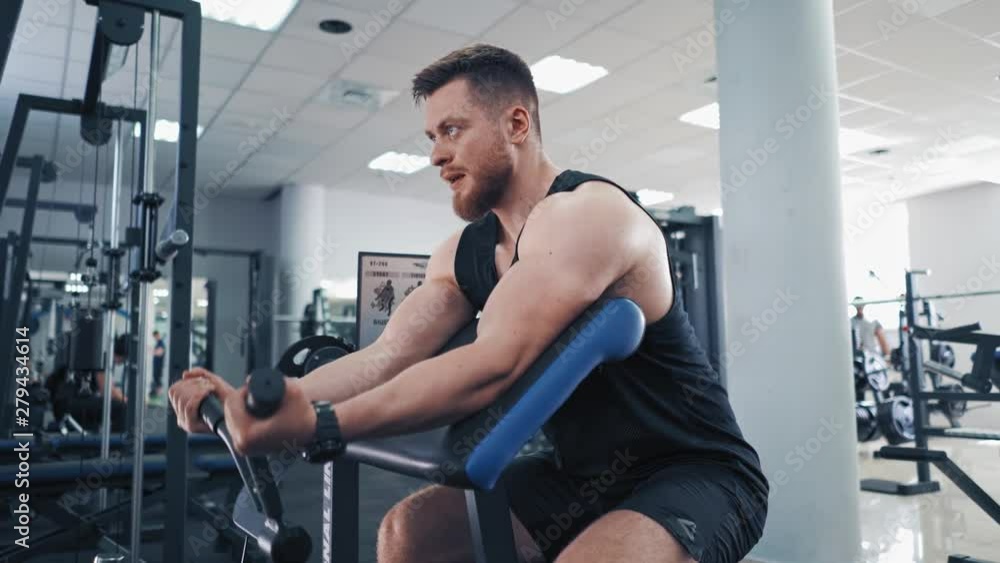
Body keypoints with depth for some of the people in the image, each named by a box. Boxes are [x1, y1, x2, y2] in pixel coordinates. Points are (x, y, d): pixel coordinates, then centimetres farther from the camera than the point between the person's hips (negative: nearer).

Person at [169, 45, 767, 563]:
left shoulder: (585, 213, -23)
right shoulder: (465, 252, 4)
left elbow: (493, 365, -34)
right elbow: (387, 357, -4)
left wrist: (318, 426, -39)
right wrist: (254, 398, -17)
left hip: (698, 475, -7)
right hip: (586, 475, 8)